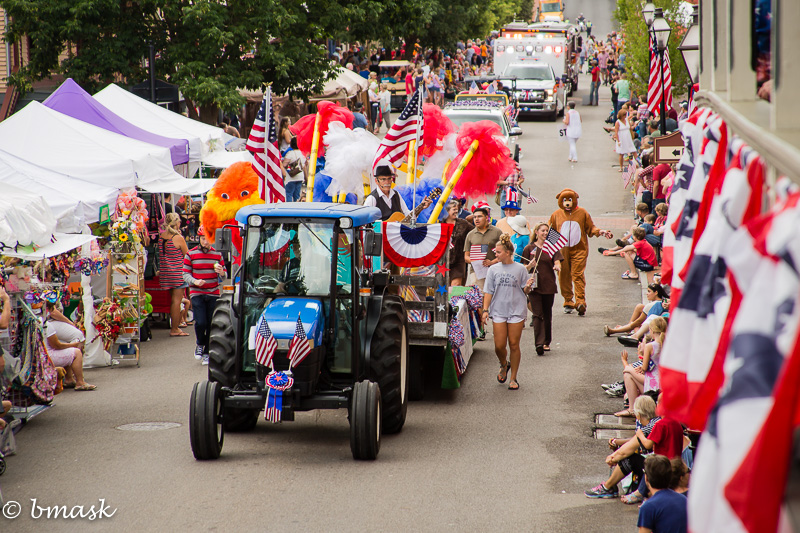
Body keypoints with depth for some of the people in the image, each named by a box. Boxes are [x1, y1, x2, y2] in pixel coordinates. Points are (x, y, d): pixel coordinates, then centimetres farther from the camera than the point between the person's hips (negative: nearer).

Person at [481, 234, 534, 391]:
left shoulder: (520, 269, 1)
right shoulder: (493, 270, 6)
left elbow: (525, 292, 5)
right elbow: (488, 291, 8)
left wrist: (527, 287, -17)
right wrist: (485, 309, -1)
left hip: (517, 311, -2)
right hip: (498, 311, 2)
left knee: (514, 345, 0)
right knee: (499, 346, -3)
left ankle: (513, 378, 11)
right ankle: (504, 365, 30)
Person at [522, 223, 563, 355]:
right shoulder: (529, 249, 3)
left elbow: (557, 263, -6)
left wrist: (557, 267, -29)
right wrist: (530, 265, -16)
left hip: (549, 286, 2)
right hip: (534, 285, -2)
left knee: (547, 315, 9)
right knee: (537, 314, -11)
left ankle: (547, 342, 22)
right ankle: (539, 343, -19)